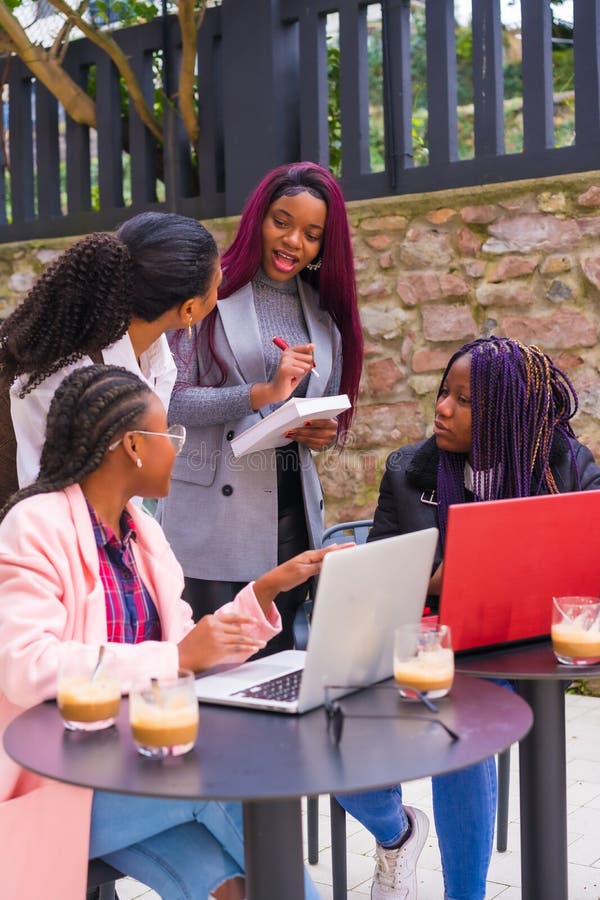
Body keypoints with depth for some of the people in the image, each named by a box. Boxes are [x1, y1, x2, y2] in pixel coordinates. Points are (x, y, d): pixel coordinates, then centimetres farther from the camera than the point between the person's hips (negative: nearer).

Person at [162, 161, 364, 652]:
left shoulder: (324, 310, 14)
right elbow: (172, 400, -11)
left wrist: (325, 432, 0)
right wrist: (263, 393, -20)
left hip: (291, 510, 5)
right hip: (215, 513, -5)